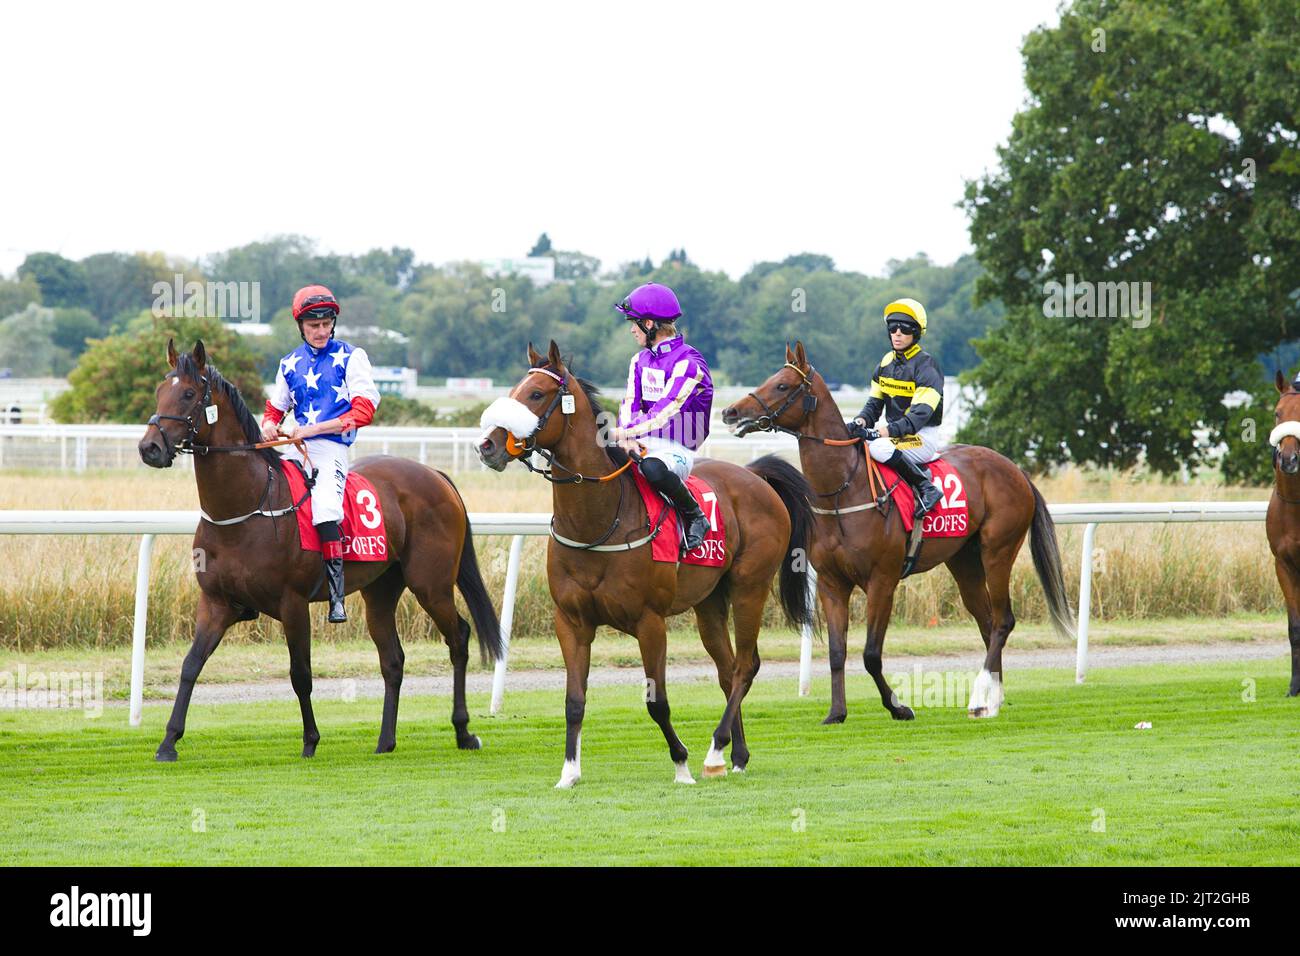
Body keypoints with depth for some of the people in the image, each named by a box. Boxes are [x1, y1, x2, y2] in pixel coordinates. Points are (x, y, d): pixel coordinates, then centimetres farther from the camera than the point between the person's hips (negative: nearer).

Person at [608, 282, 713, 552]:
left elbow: (664, 413, -21)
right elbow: (629, 405, 3)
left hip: (677, 451, -7)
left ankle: (695, 517, -17)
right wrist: (627, 438, -18)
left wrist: (623, 432, -29)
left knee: (652, 468, -40)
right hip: (643, 446, 7)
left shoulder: (688, 364, -12)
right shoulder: (640, 361, 13)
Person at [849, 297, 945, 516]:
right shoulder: (887, 363, 11)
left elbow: (920, 414, -22)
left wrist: (882, 433, -31)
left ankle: (927, 489, -24)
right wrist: (860, 422, -11)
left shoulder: (926, 366, -13)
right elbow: (874, 403, 13)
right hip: (894, 433, 8)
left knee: (879, 448, -35)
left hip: (923, 437, -8)